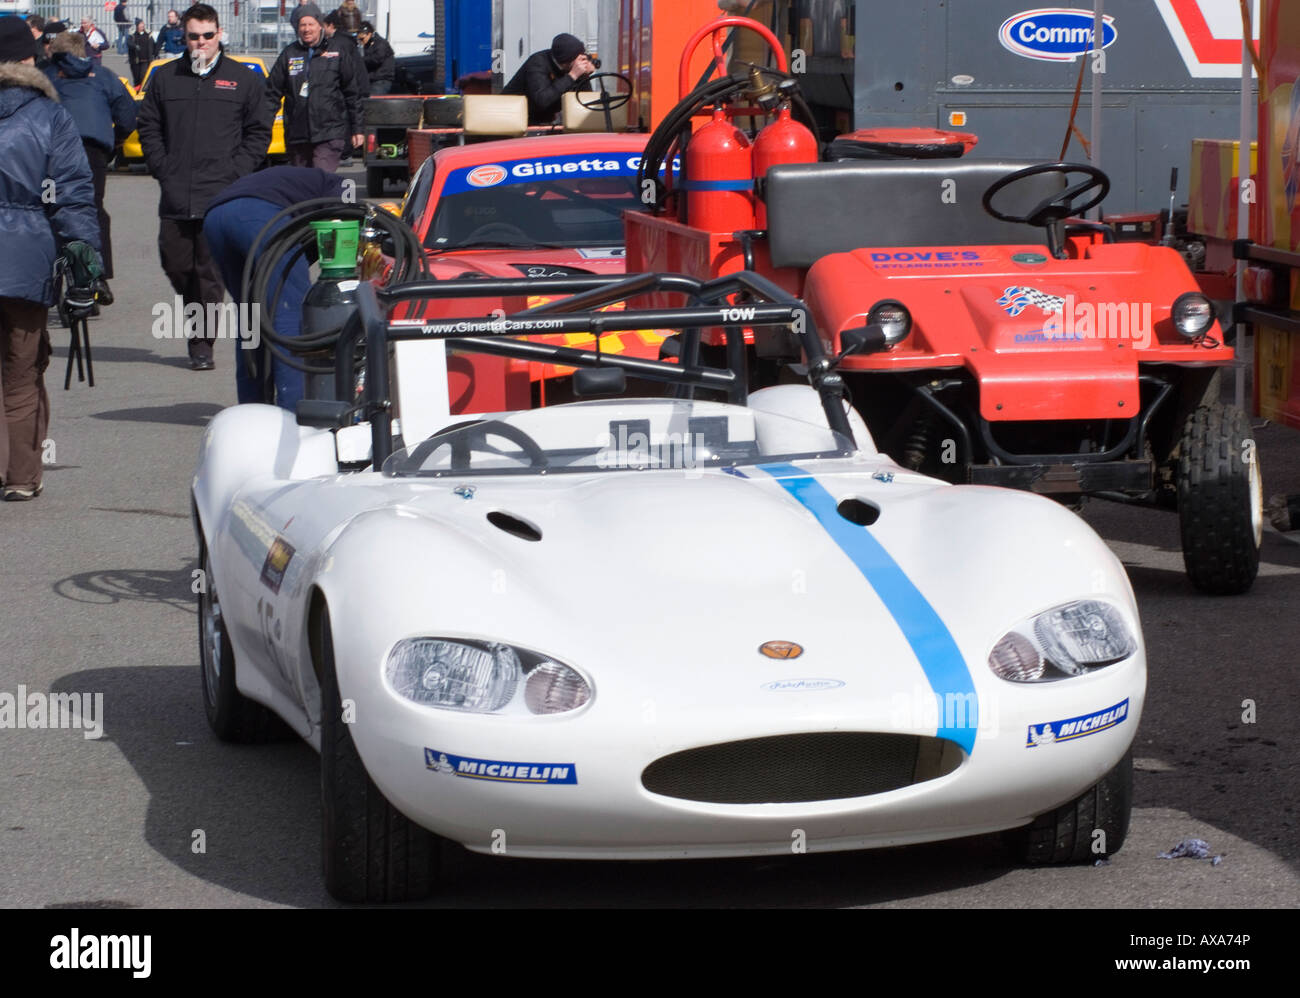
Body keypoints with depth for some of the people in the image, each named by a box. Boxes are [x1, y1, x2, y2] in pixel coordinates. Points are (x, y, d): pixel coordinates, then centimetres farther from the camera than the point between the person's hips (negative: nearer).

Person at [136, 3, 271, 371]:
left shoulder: (243, 80, 6)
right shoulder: (165, 78, 12)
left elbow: (259, 132, 8)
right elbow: (148, 128, 15)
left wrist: (236, 172, -4)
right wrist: (162, 168, 2)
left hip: (221, 197, -2)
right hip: (175, 197, 3)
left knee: (211, 274, -4)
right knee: (175, 265, 5)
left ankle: (202, 343, 2)